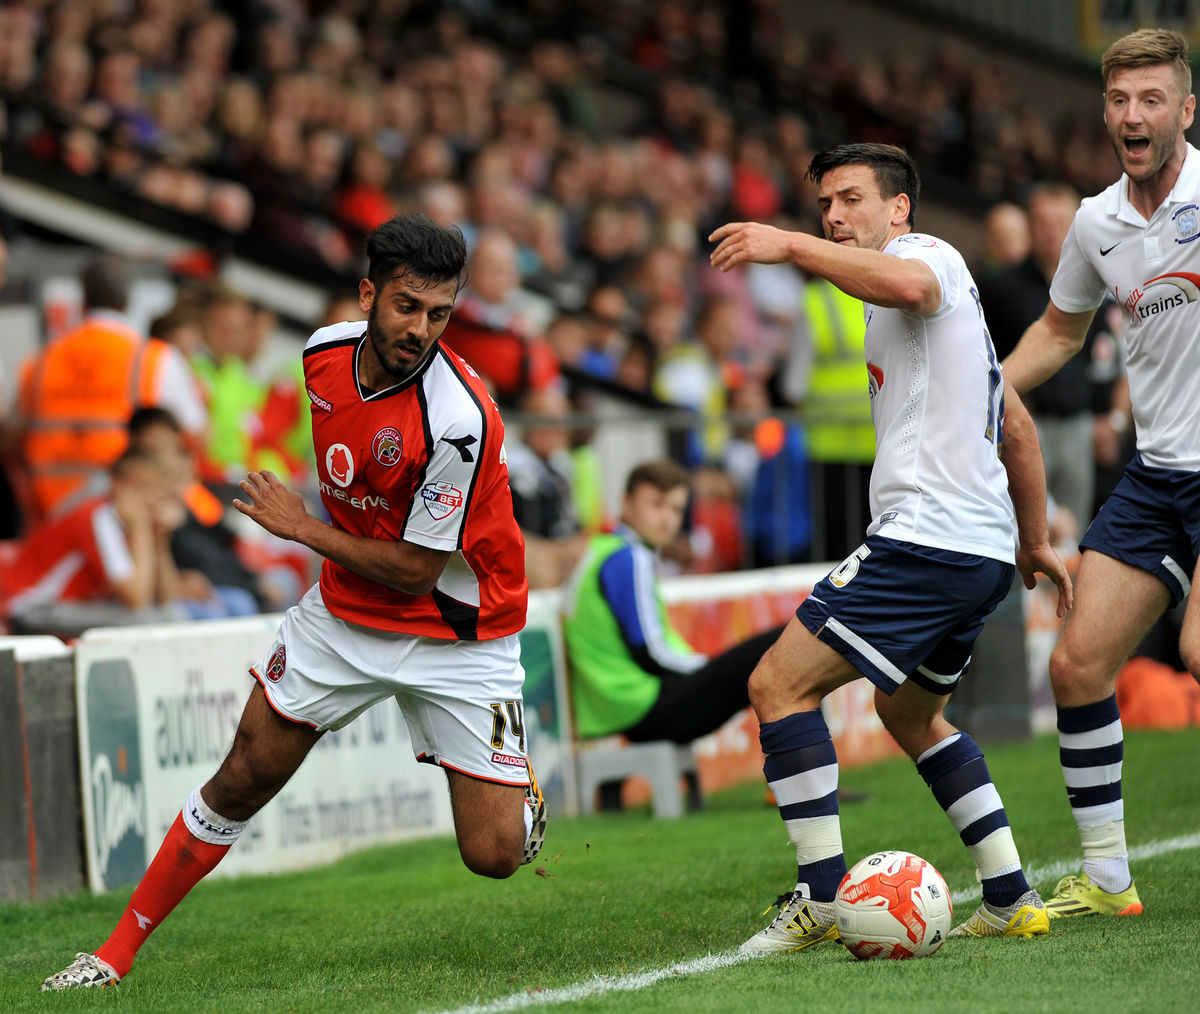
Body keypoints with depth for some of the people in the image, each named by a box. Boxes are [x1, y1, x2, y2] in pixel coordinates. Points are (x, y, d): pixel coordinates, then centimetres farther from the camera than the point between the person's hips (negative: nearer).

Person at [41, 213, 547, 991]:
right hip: (347, 610, 5)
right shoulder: (326, 352, -10)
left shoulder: (460, 419, -30)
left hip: (457, 632, -4)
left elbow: (416, 573, -22)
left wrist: (302, 529, -14)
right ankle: (121, 948, 16)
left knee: (494, 856, -7)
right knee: (242, 781, 2)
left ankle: (518, 781, 29)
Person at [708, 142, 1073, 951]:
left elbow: (907, 285, -33)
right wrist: (1035, 541, 34)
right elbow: (1016, 425, 30)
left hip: (924, 535, -11)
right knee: (910, 713, 26)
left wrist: (790, 246, -33)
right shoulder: (949, 285, 26)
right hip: (982, 548, 11)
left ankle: (823, 898, -13)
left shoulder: (929, 251, -4)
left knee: (779, 682, -10)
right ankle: (1013, 901, 20)